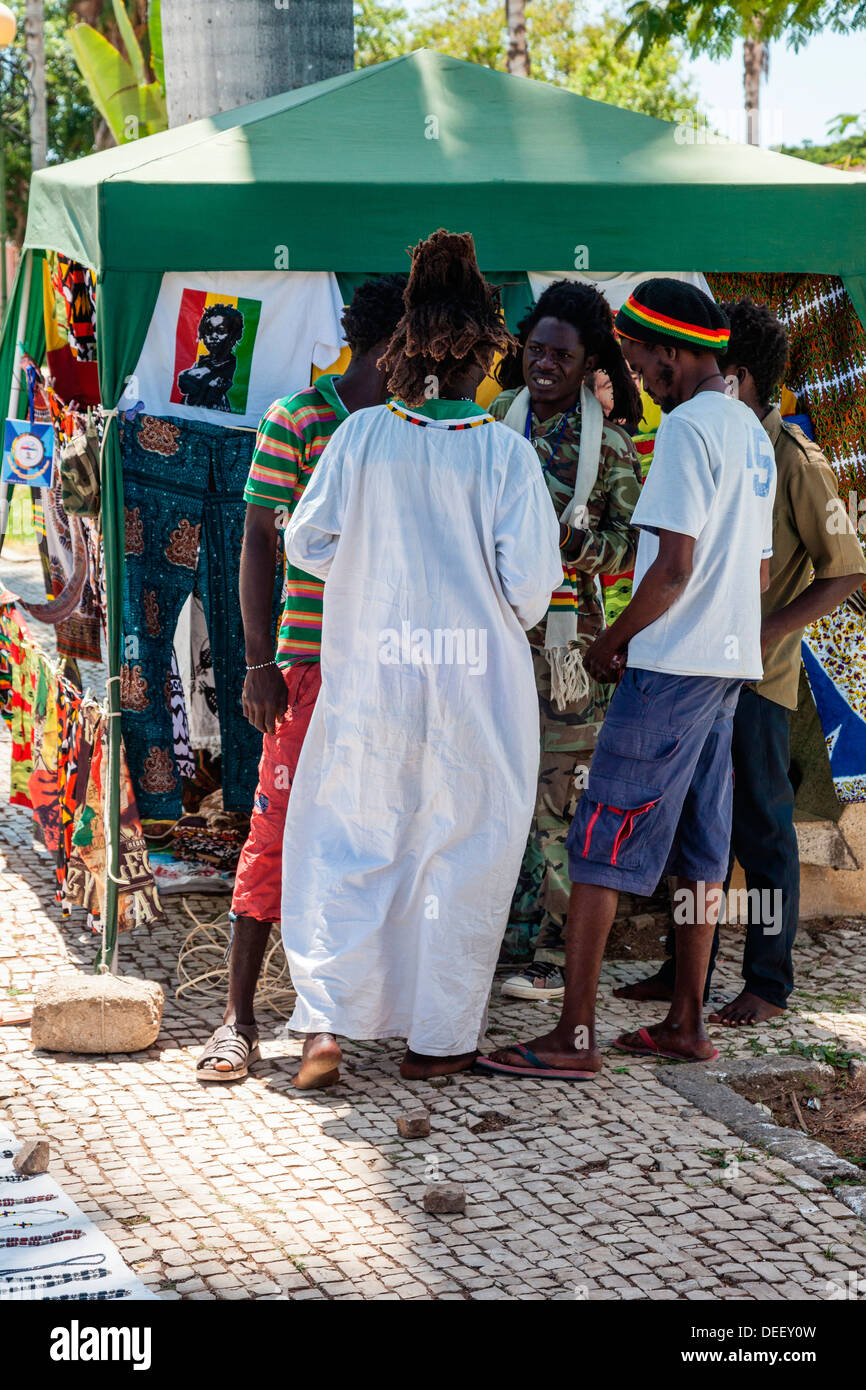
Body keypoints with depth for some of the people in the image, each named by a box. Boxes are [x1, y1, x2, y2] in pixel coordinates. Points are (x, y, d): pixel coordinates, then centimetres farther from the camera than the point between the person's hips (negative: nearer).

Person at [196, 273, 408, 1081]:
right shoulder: (297, 420, -2)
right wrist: (259, 664, -8)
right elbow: (259, 544, -3)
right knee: (278, 829, -6)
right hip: (312, 663, -5)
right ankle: (239, 1020, -1)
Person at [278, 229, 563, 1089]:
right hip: (476, 675, -1)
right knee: (460, 851, 11)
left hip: (368, 676, 1)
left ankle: (324, 1025, 2)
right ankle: (436, 1037, 17)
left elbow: (307, 544, 4)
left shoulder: (362, 435, -2)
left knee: (347, 843, 12)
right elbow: (530, 579, -9)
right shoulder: (505, 452, -8)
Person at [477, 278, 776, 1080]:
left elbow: (674, 566, -20)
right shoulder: (752, 433, 16)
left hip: (669, 666, -9)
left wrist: (610, 642, -8)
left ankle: (574, 1037, -8)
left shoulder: (686, 429, -14)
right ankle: (686, 1025, 17)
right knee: (699, 849, 12)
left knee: (601, 843, -7)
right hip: (731, 662, 9)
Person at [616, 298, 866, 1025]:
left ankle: (769, 983, 11)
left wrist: (763, 632, -17)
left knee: (761, 830, 1)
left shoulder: (794, 461, -12)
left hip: (756, 676, -7)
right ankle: (686, 969, 22)